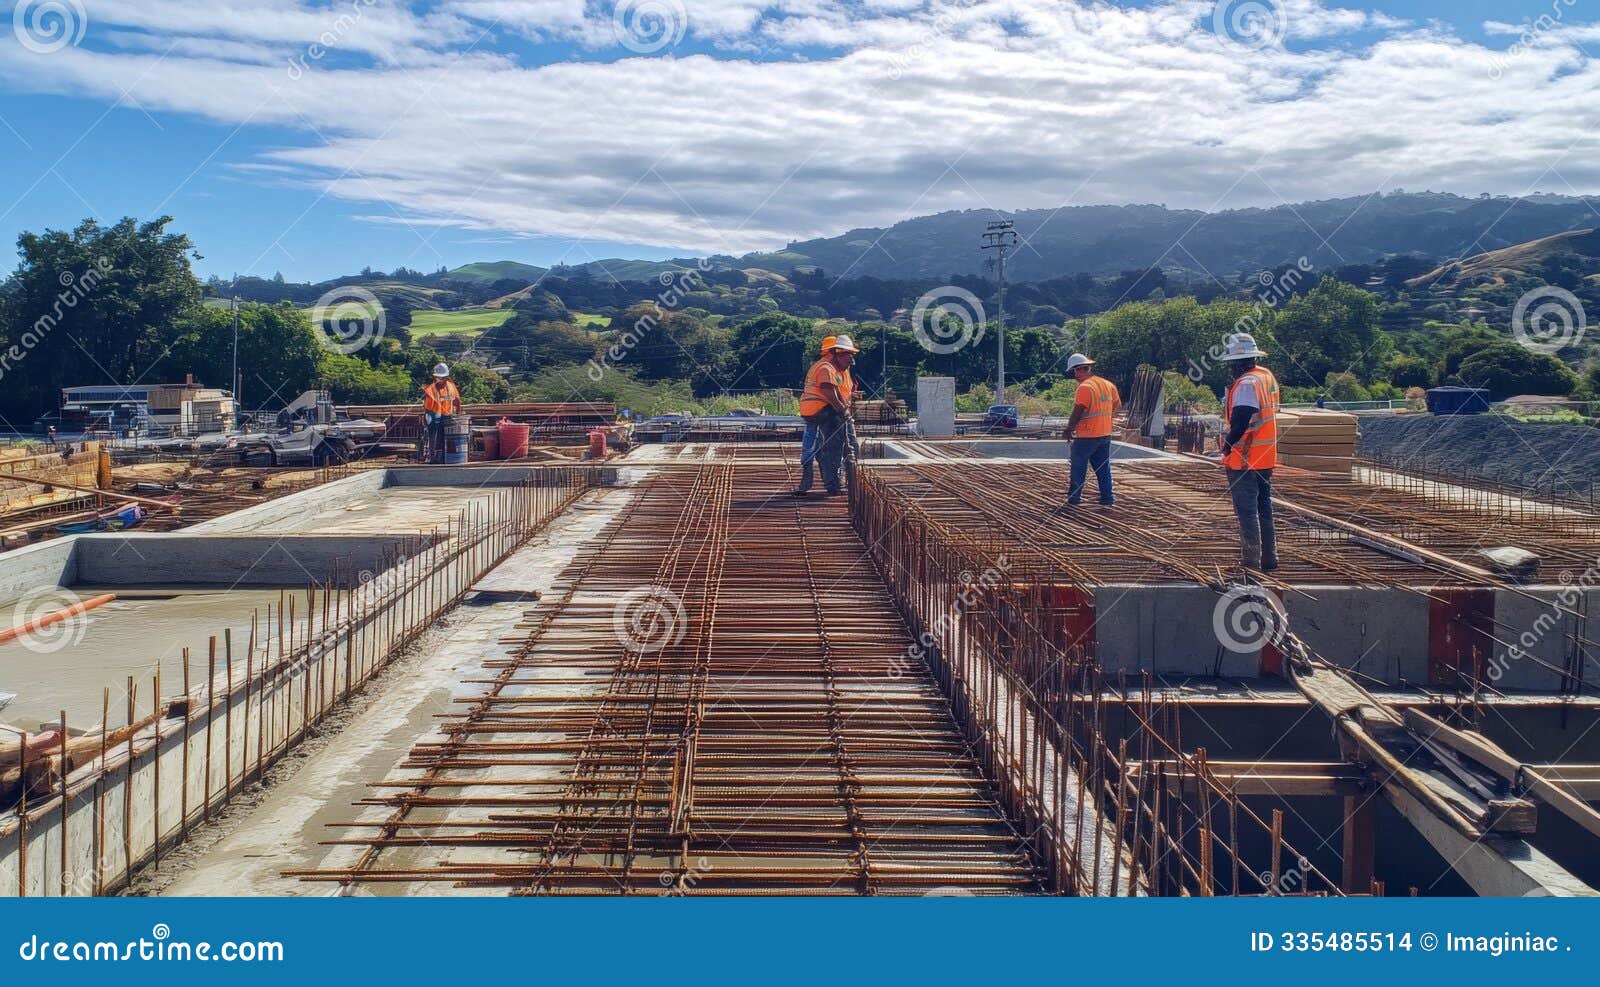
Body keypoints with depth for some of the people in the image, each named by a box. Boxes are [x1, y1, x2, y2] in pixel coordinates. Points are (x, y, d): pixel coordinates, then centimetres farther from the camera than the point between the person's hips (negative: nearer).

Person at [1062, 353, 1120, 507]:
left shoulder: (1085, 387, -17)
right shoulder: (1108, 384, 9)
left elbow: (1077, 411, -20)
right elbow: (1117, 405, 20)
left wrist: (1069, 429, -8)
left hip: (1086, 436, -7)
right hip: (1105, 434, 7)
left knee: (1078, 468, 2)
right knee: (1103, 468, 13)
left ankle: (1074, 499, 5)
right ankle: (1107, 498, 14)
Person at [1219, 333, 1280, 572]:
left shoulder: (1246, 384, -19)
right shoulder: (1268, 377, 10)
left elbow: (1241, 421, -26)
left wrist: (1228, 444, -14)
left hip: (1244, 459, -9)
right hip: (1266, 458, 9)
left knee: (1246, 511, -3)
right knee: (1264, 508, 17)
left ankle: (1250, 561, -1)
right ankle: (1269, 558, 24)